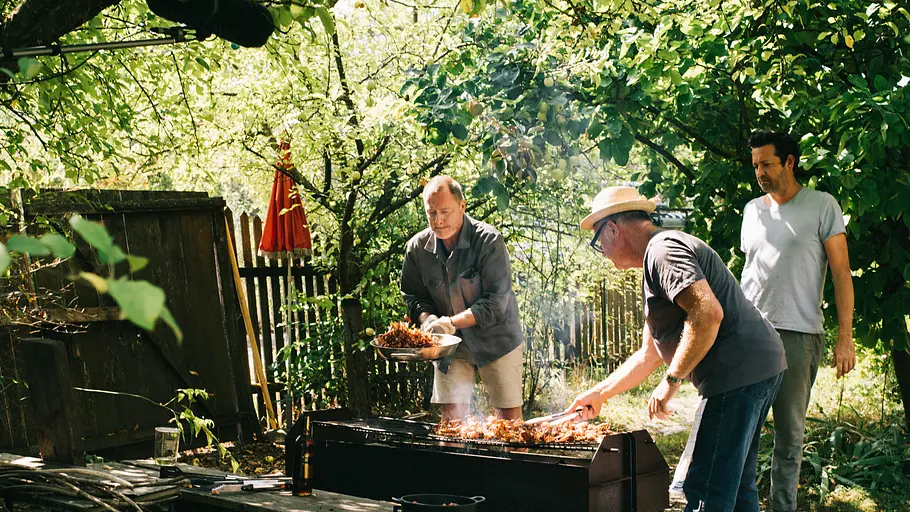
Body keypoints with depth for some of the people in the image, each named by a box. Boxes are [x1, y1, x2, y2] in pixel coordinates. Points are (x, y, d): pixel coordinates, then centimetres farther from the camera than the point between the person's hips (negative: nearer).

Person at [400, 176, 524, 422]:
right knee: (451, 416, 3)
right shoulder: (417, 247, -5)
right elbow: (413, 296, 5)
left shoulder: (488, 241, -19)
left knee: (509, 415, 2)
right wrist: (429, 319, -16)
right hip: (451, 344, 3)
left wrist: (452, 322, -29)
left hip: (496, 339, -3)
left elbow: (496, 302, -21)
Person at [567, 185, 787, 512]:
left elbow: (708, 314, -26)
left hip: (739, 373, -11)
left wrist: (671, 380, -19)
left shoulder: (663, 249, -11)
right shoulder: (655, 264, 23)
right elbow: (649, 355, 27)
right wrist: (598, 394, 26)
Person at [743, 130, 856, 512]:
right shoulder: (752, 209, 14)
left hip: (797, 335, -4)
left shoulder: (822, 206, 1)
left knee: (790, 434, 4)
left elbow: (841, 272, -2)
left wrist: (845, 337, -8)